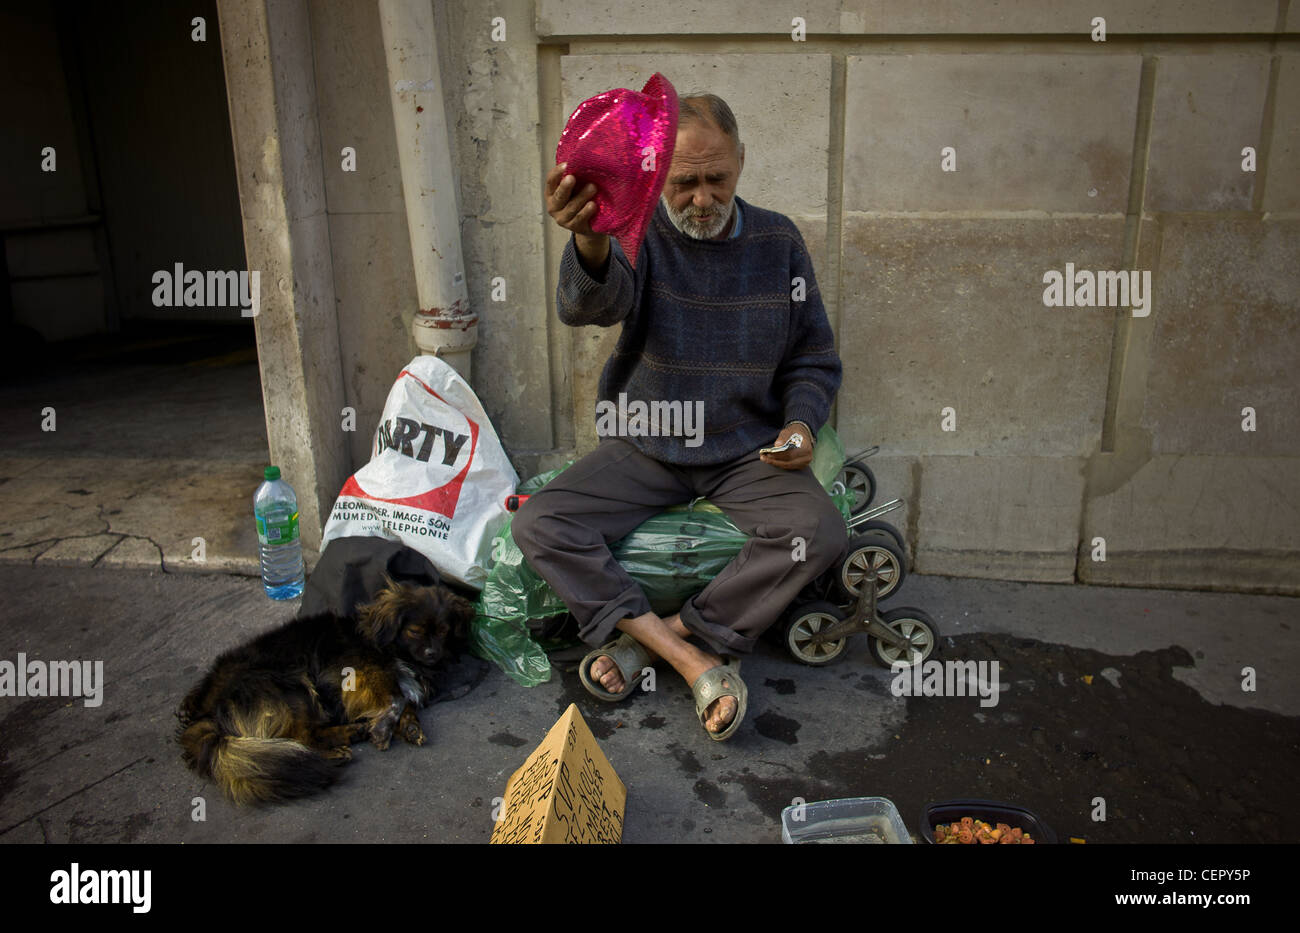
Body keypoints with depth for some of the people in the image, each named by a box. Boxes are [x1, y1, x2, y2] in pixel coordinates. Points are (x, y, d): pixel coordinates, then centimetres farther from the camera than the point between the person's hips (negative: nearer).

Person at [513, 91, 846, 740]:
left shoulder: (776, 241, 1)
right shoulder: (640, 232, -6)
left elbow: (814, 361, 9)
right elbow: (592, 303, -31)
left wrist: (801, 424, -11)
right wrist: (589, 244, -54)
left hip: (748, 450, 1)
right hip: (645, 446, 0)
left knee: (822, 534, -27)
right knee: (537, 526, -20)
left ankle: (655, 638, -15)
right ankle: (696, 660, -22)